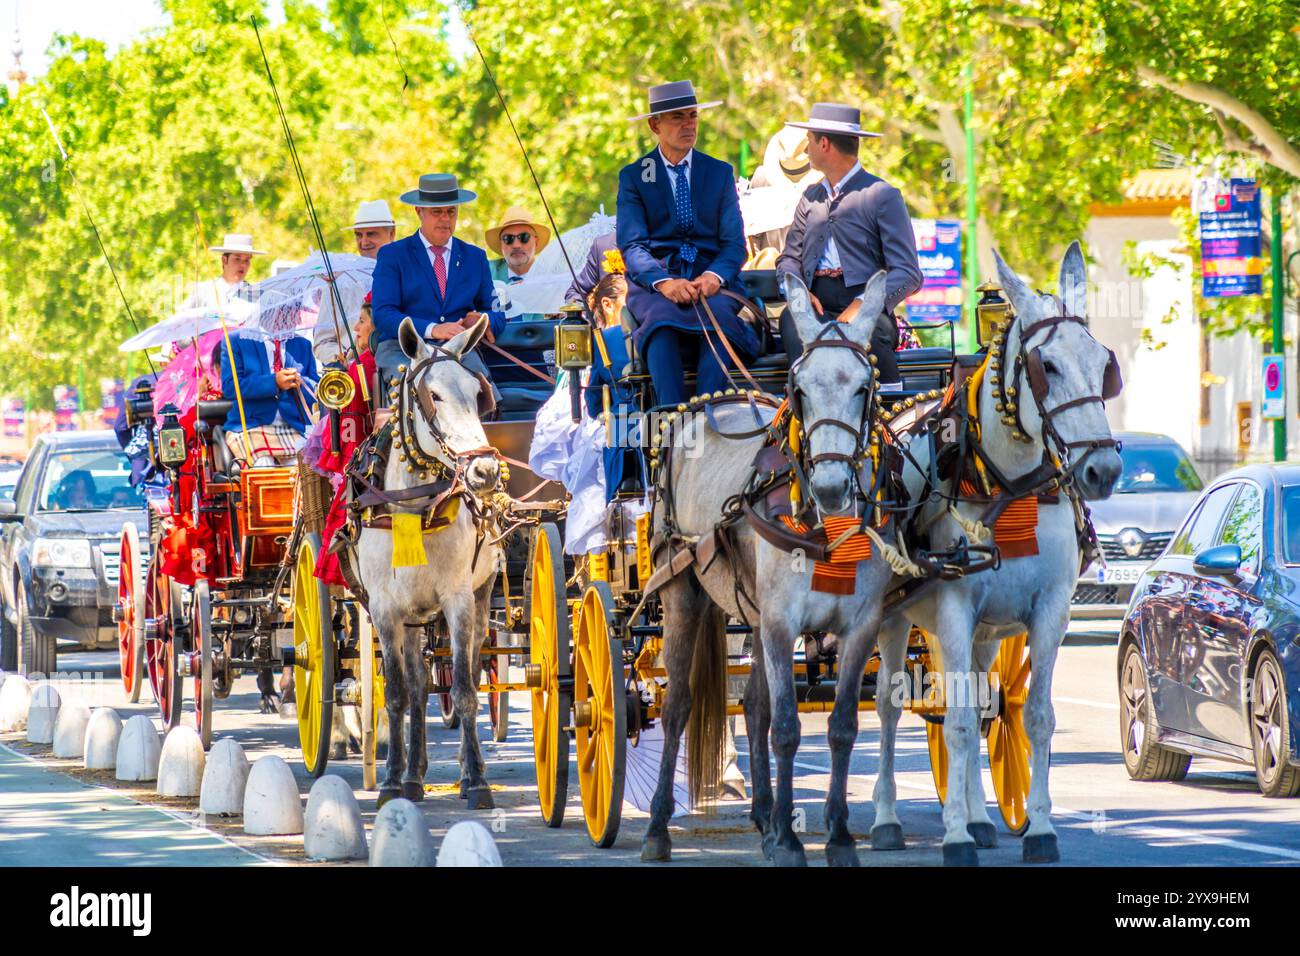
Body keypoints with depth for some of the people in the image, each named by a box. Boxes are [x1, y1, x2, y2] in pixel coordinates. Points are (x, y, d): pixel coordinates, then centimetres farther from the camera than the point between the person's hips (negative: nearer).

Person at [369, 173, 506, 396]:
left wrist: (484, 320, -6)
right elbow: (383, 314, -3)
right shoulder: (391, 256, 10)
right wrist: (433, 329, -19)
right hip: (402, 349, -2)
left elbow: (497, 315, 22)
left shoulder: (475, 257, 21)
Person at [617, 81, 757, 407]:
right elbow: (632, 245, -1)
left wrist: (714, 277, -15)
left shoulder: (720, 173, 16)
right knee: (662, 317, -37)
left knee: (718, 316, -35)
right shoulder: (633, 177, 10)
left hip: (712, 281, 1)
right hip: (654, 281, -1)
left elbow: (734, 243, 8)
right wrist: (664, 281, -22)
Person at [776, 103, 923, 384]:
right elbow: (790, 258, 21)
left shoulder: (883, 195, 4)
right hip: (817, 308, 4)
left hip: (866, 310, -4)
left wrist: (864, 305, -22)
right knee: (790, 318, -31)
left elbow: (908, 274, -4)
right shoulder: (810, 198, 24)